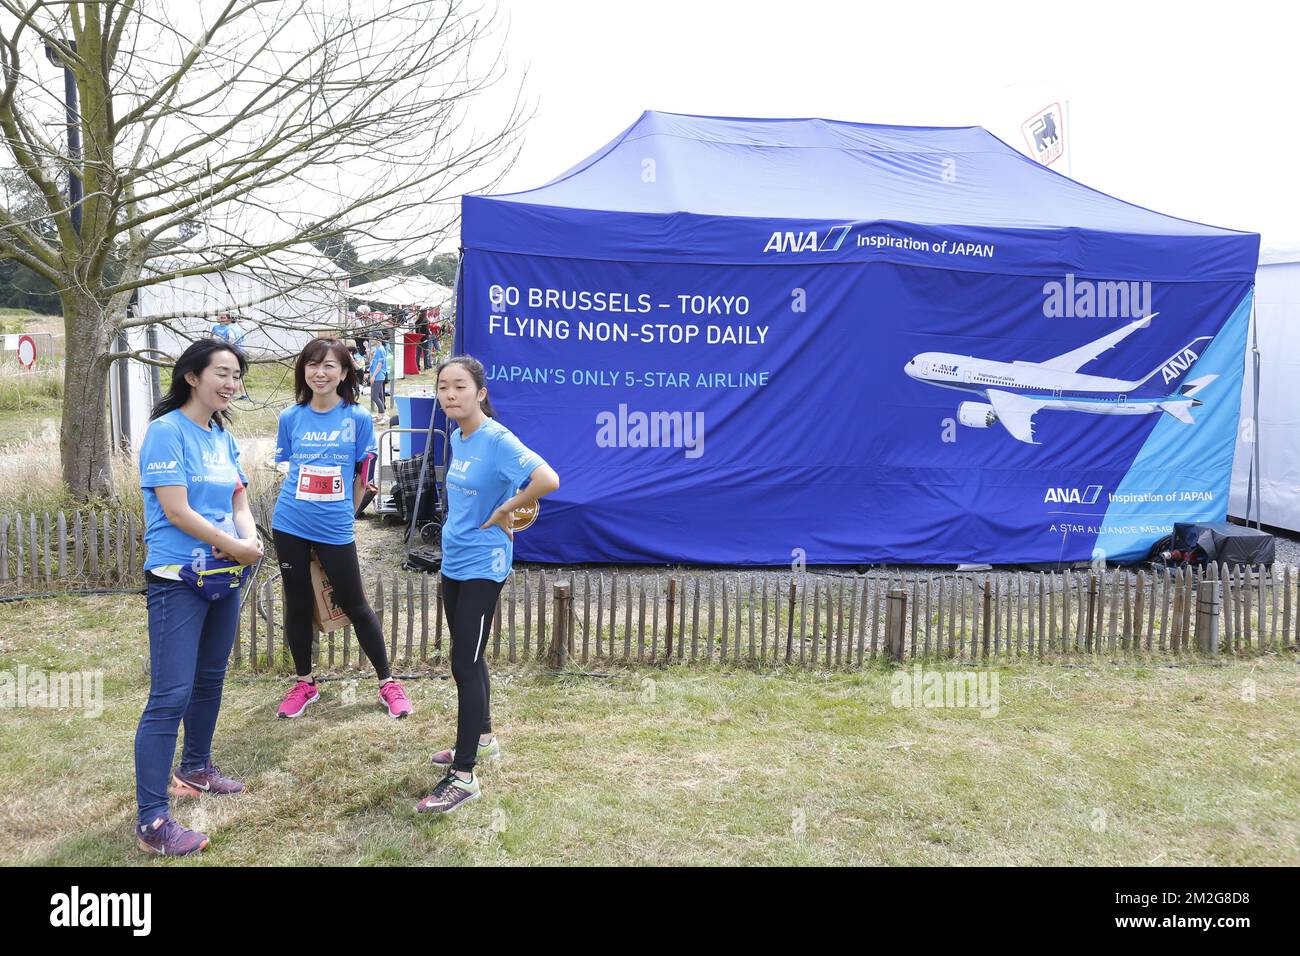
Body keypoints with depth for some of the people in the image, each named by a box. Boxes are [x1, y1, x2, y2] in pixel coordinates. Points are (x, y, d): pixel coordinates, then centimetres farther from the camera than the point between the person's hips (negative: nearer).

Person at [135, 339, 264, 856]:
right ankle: (151, 821, -4)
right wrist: (234, 546, -11)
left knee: (209, 681, 19)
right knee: (170, 696, -9)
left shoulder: (223, 439, 11)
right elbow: (176, 511, -18)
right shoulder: (166, 431, -12)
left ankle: (195, 768, 38)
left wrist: (249, 540, -10)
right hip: (176, 580, -8)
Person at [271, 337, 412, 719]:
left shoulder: (358, 419, -5)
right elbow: (288, 470, 13)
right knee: (298, 604, 12)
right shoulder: (290, 418, 1)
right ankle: (304, 683, 29)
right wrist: (301, 503, 9)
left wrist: (340, 512, 8)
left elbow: (362, 478, 2)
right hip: (290, 526, 2)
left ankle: (387, 682, 17)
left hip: (336, 530, -2)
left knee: (354, 605, 4)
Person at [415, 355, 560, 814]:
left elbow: (547, 480, -32)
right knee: (467, 657, 19)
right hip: (453, 561, 9)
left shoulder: (497, 440, -19)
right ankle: (482, 738, 38)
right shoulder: (457, 437, 6)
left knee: (466, 664, -5)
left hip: (481, 566, -8)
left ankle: (464, 776, 4)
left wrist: (502, 513, -20)